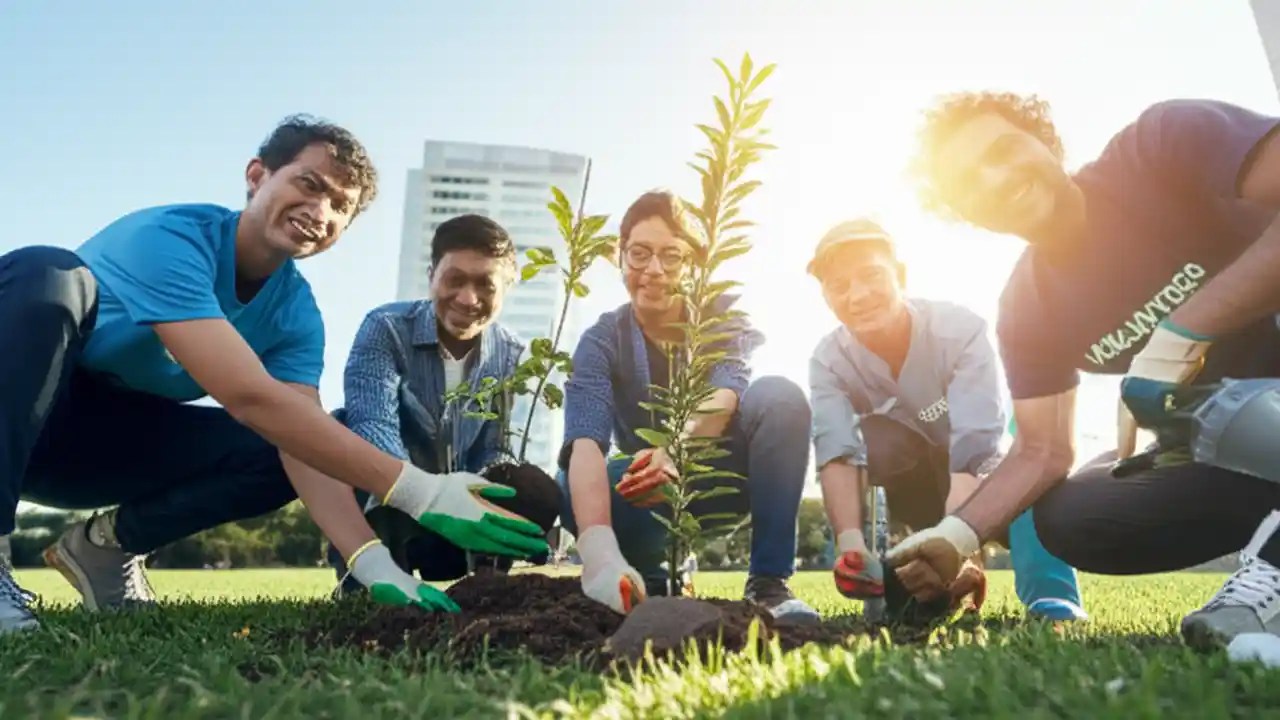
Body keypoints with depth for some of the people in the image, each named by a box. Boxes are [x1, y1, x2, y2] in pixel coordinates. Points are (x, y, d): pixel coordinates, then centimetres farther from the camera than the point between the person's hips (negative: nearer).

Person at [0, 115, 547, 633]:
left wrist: (372, 560, -36)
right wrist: (420, 491, -47)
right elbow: (249, 397, -42)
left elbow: (305, 441, -20)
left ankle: (111, 543, 3)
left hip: (109, 441, 5)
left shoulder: (296, 313, -10)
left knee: (279, 449, -17)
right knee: (51, 277, -34)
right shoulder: (171, 237, -30)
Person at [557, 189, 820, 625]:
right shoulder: (602, 341, -15)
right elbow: (585, 442, -33)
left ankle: (768, 582, -24)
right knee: (573, 487, -30)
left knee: (779, 397, -29)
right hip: (657, 494, 0)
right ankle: (654, 582, -5)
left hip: (730, 471, 0)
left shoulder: (722, 315, -13)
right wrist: (598, 552, -52)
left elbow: (727, 396, -34)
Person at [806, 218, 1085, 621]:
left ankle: (1049, 596, -34)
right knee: (873, 437, -31)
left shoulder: (961, 330, -27)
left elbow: (974, 452, -38)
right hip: (921, 487, 2)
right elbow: (837, 455, -34)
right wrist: (851, 547, -51)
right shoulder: (830, 359, -18)